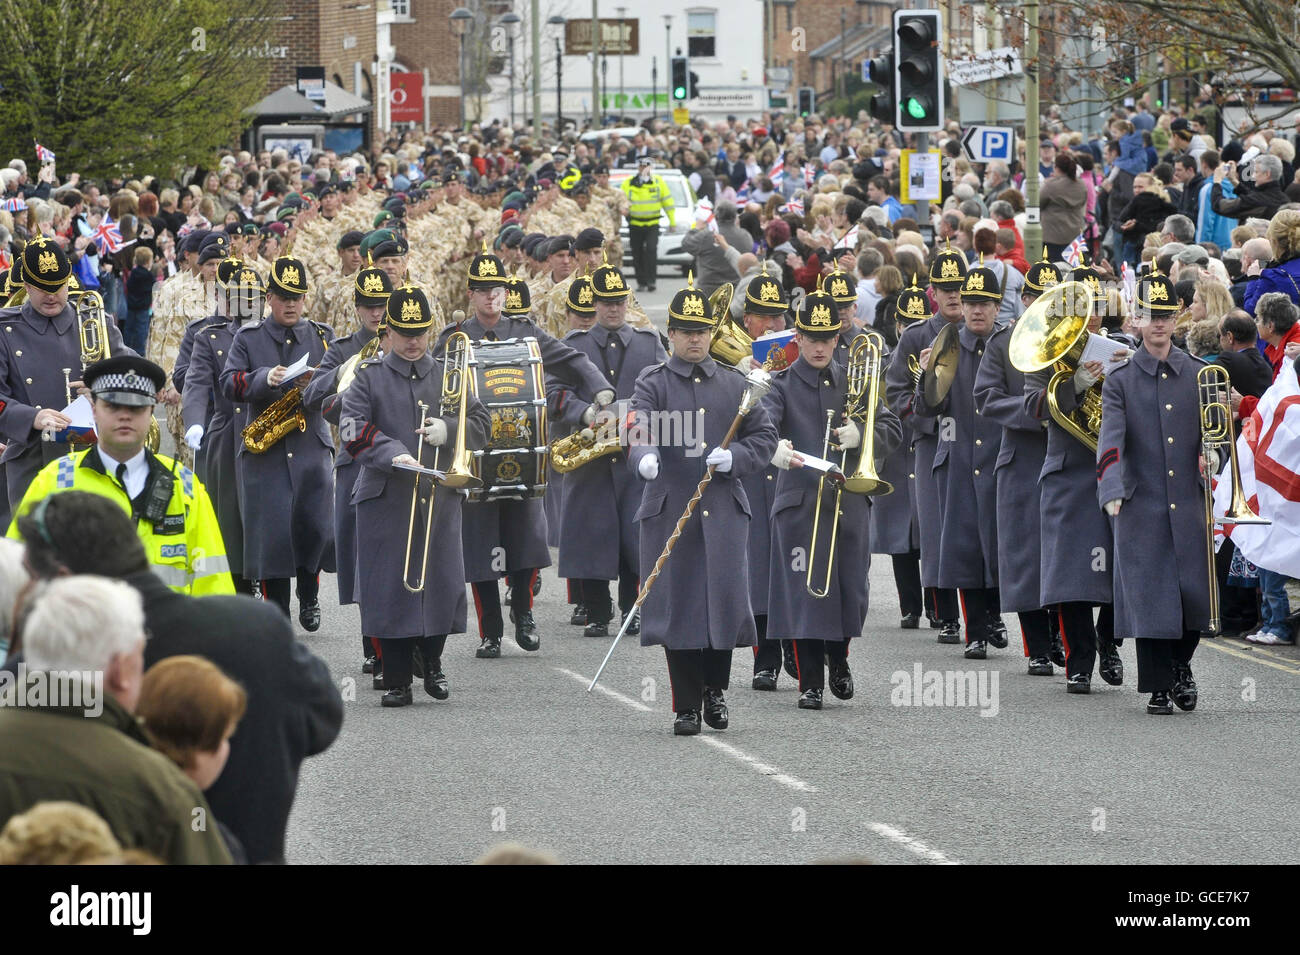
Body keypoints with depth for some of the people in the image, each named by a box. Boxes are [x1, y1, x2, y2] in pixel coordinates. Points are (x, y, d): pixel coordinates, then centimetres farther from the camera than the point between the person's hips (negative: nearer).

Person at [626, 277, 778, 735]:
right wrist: (645, 458, -37)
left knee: (725, 601, -3)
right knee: (677, 607, -2)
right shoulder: (652, 384, 3)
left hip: (723, 510, 2)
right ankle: (687, 706, 7)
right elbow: (641, 430, -15)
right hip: (669, 511, -2)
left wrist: (735, 457, -8)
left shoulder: (734, 384, 13)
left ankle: (715, 687, 21)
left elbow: (765, 436, 12)